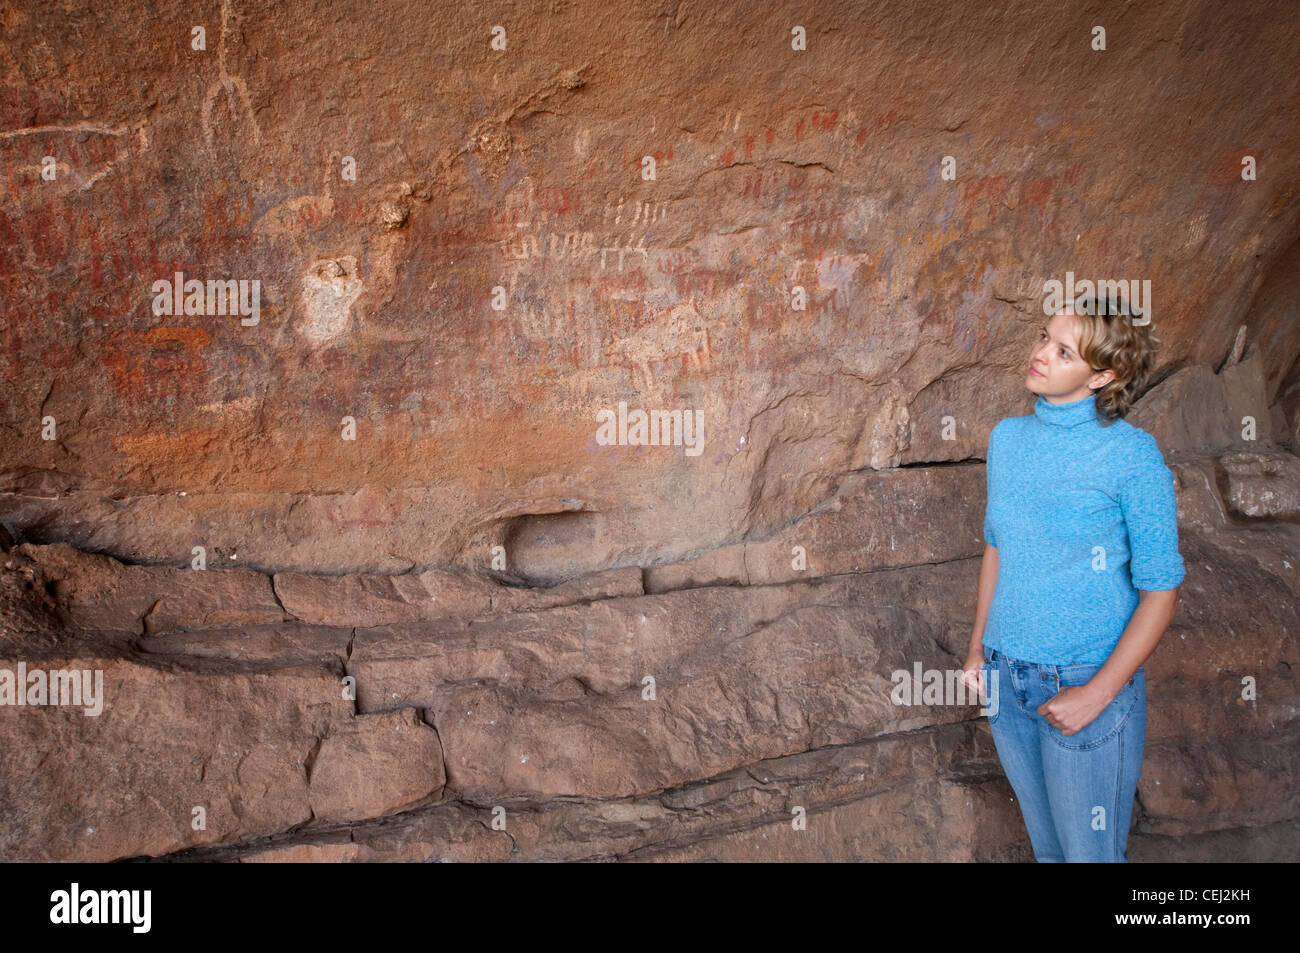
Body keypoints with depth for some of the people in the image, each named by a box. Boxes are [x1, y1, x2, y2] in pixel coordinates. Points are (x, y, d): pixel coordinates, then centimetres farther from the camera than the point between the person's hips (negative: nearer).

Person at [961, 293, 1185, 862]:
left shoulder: (1131, 456, -17)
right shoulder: (1007, 438, 0)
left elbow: (1160, 591, -13)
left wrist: (1098, 693, -17)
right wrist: (978, 645, 11)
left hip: (1087, 681, -5)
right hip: (1006, 677, 5)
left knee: (1090, 849, 11)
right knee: (1044, 842, 22)